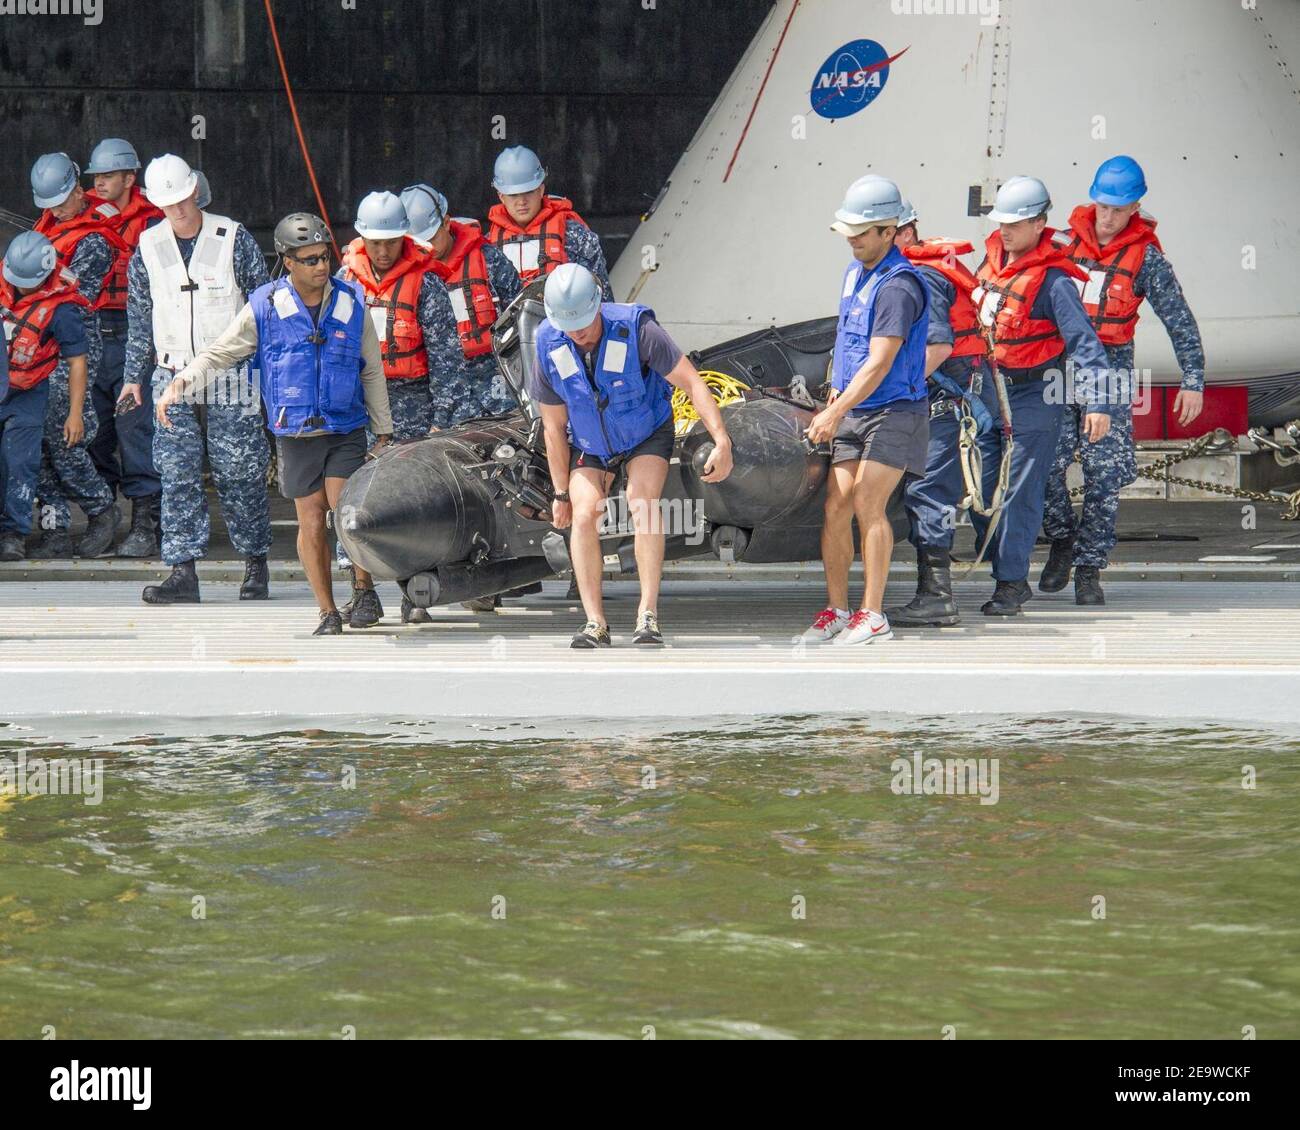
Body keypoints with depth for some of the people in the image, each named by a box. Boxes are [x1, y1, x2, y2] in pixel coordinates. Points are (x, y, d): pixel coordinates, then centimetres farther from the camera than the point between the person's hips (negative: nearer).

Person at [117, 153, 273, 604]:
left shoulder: (235, 239, -3)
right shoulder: (148, 248, 6)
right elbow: (139, 318, 15)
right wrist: (134, 376, 14)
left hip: (231, 377, -3)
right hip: (174, 378, 3)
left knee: (239, 475, 0)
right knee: (177, 475, -4)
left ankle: (256, 564, 14)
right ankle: (183, 573, -4)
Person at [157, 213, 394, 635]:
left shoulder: (352, 303, 2)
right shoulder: (265, 307, -2)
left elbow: (373, 372, 11)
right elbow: (219, 354, 4)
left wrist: (384, 431, 12)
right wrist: (179, 385, -12)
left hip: (346, 430, 0)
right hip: (295, 436, 0)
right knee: (311, 525, 1)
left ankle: (364, 591, 4)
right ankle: (328, 612, 11)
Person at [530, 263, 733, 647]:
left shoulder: (636, 330, -31)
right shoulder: (550, 348, -20)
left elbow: (691, 382, -28)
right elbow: (554, 428, -8)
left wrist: (721, 441, -38)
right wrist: (561, 493, -3)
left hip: (647, 435, -3)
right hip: (590, 445, 3)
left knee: (642, 501, -27)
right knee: (584, 517, -18)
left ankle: (648, 616, -30)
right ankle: (595, 625, -17)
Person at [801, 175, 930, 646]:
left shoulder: (898, 286, -18)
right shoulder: (855, 273, 12)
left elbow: (879, 364, -22)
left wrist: (835, 414, -22)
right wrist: (834, 404, 22)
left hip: (894, 412, -8)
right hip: (853, 413, 8)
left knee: (867, 504, -14)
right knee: (835, 507, 2)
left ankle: (872, 616, -11)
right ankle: (835, 611, 9)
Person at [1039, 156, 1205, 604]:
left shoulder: (1146, 257, 0)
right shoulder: (1064, 243, 4)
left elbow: (1180, 321, 3)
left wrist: (1194, 382, -1)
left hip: (1109, 372, -1)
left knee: (1105, 475, -4)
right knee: (1045, 463, -11)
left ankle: (1088, 570, 5)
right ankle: (1062, 539, 16)